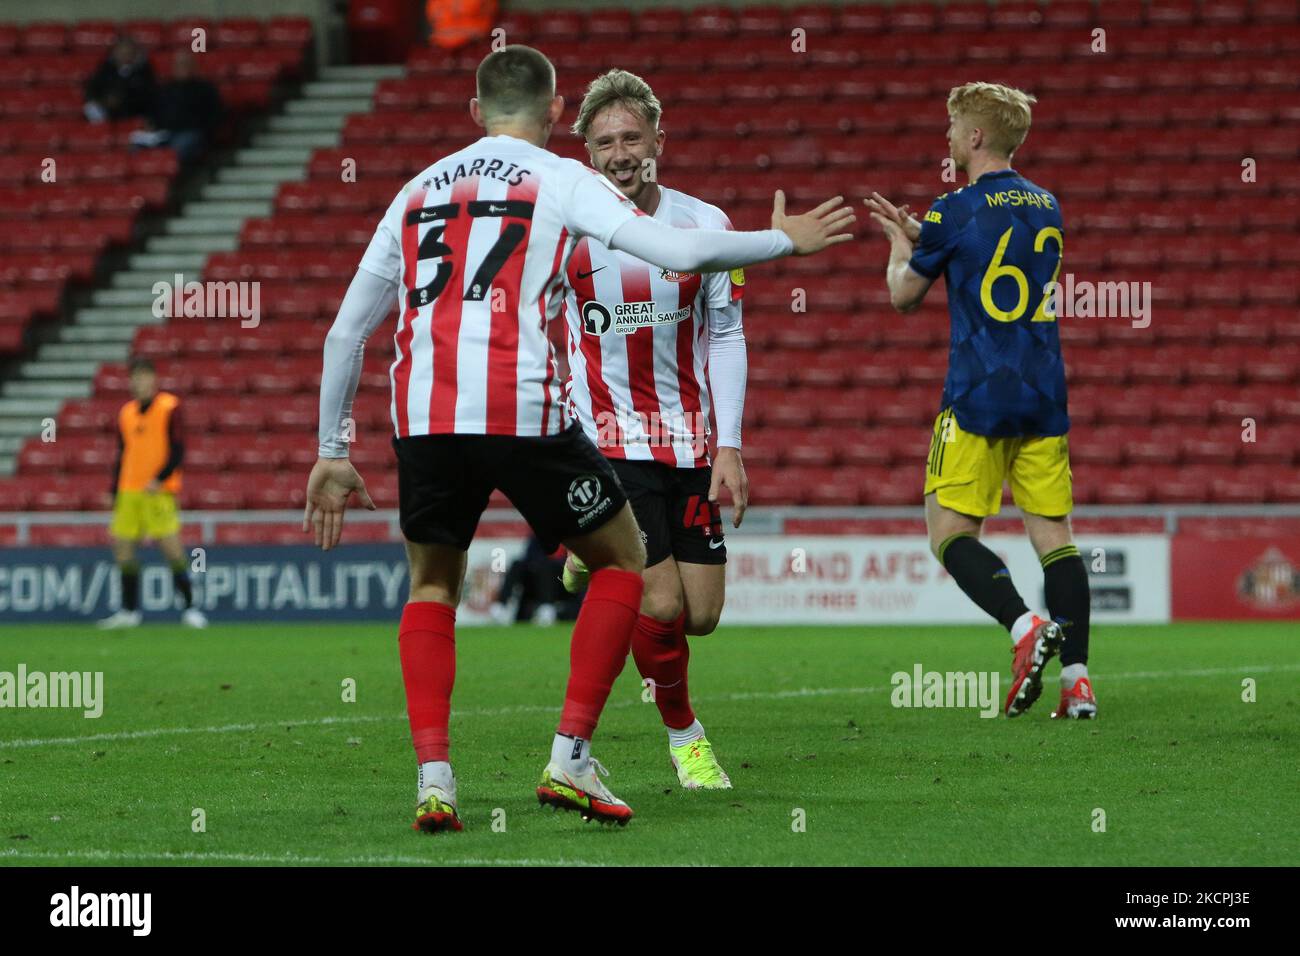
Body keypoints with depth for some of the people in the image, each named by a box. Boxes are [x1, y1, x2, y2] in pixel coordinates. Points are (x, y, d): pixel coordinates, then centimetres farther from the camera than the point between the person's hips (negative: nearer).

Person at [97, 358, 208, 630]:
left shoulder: (169, 407, -4)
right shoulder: (126, 413, 13)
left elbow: (177, 451, -8)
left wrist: (159, 480, -19)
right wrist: (115, 494, 15)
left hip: (158, 492, -6)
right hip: (129, 492, 6)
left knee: (172, 548, -11)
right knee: (122, 548, 3)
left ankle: (189, 608, -5)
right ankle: (129, 611, 11)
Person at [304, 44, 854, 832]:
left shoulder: (418, 191, 21)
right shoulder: (560, 180, 8)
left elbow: (346, 333, 21)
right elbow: (678, 251, -3)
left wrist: (332, 453, 28)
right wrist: (785, 241, 13)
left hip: (423, 417, 4)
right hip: (522, 410, -4)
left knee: (431, 588, 23)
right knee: (621, 561, 17)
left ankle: (433, 779, 5)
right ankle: (569, 760, 9)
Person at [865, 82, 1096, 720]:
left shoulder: (955, 212, -8)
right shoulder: (1046, 208, 12)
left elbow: (904, 295, 5)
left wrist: (900, 246, 24)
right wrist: (917, 234, 31)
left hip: (978, 397, -6)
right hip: (1044, 397, 6)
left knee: (951, 532, -1)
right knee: (1053, 532, 6)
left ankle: (1026, 626, -24)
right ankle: (1077, 674, -5)